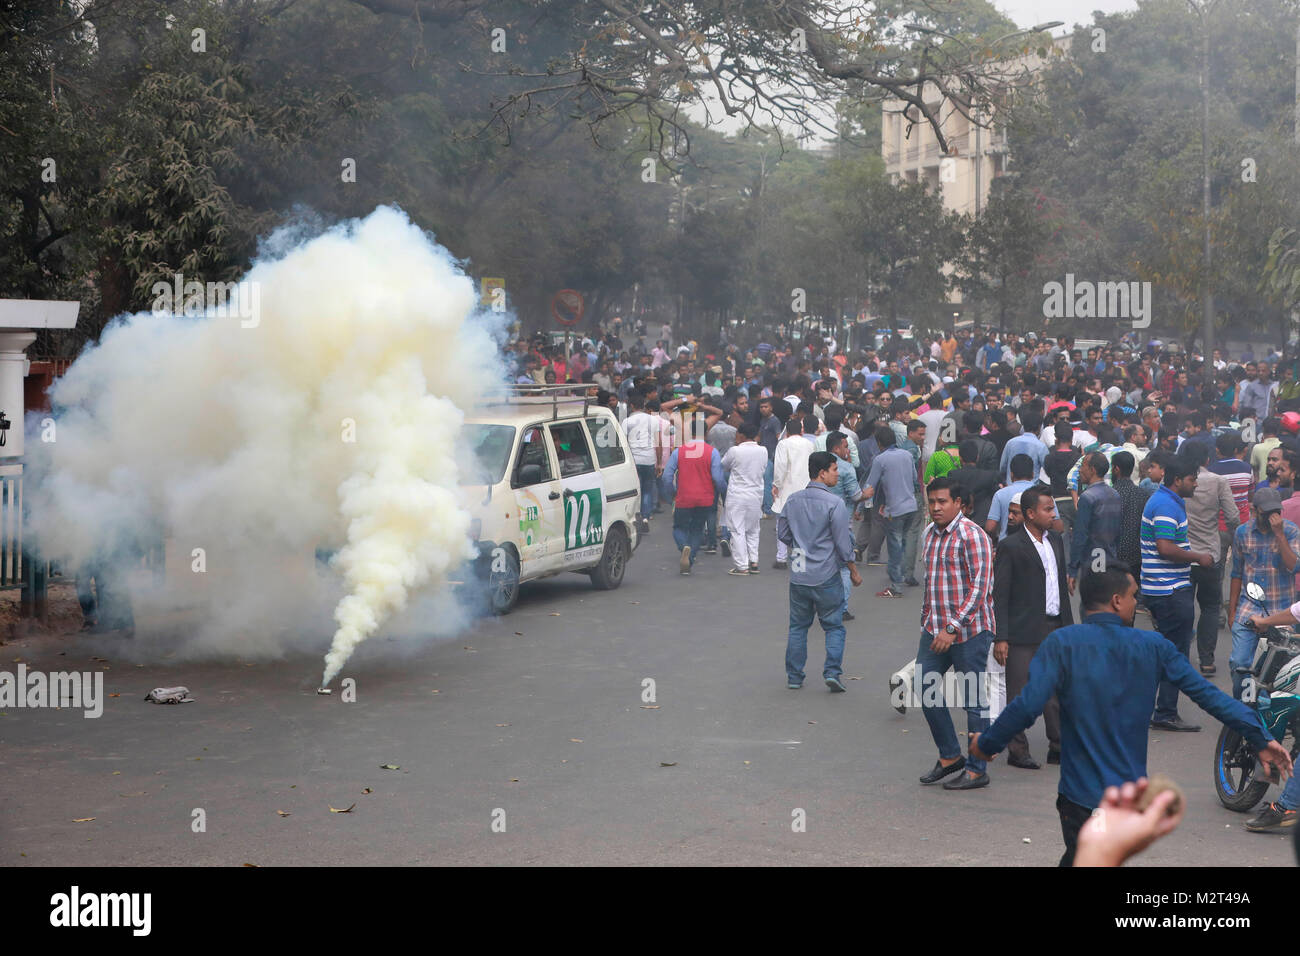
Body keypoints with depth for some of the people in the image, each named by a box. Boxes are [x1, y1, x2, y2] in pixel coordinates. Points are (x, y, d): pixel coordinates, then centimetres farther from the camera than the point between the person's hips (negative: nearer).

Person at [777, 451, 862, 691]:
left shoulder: (792, 500, 3)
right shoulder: (834, 503, -13)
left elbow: (782, 534, 11)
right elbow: (843, 543, -11)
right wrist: (854, 572, 2)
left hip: (798, 575, 4)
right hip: (826, 575, -4)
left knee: (798, 626, 14)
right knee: (834, 626, 8)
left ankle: (794, 676, 16)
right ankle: (832, 672, -2)